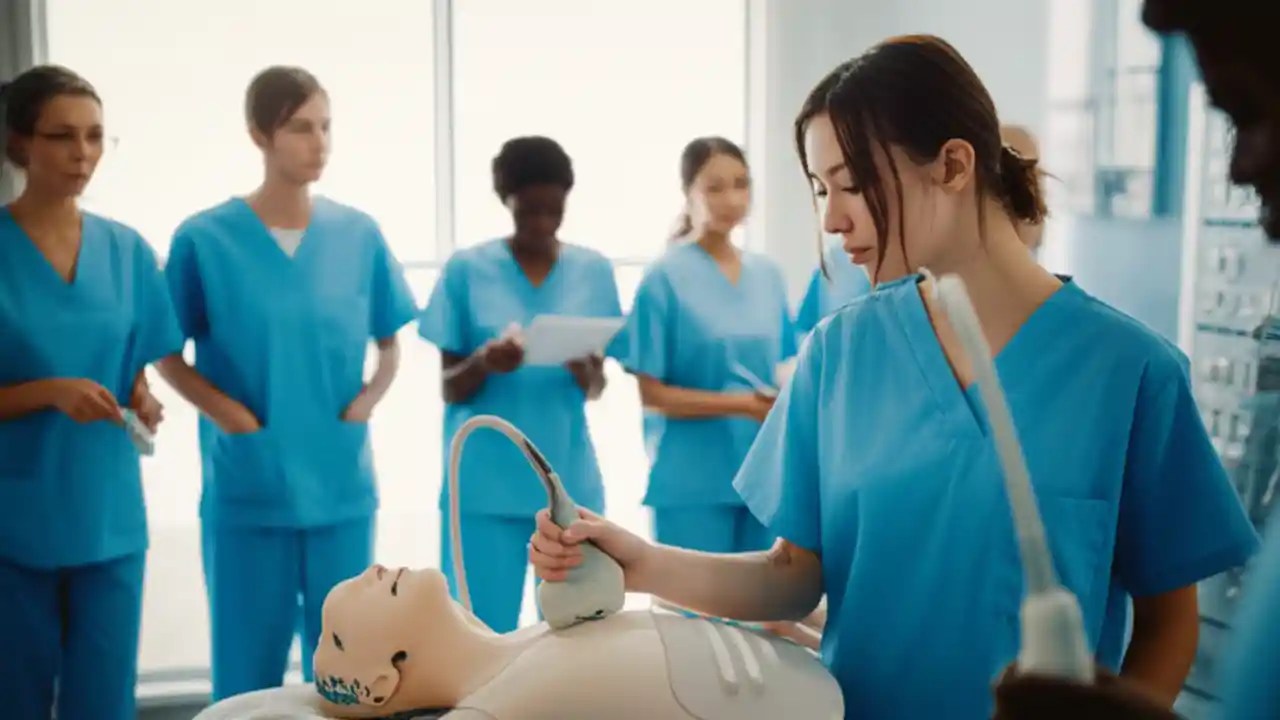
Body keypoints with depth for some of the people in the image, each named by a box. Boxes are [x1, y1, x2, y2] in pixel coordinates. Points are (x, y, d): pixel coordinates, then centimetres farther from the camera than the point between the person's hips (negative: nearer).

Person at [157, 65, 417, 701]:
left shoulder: (360, 235, 2)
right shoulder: (203, 239, -6)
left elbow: (390, 346, 11)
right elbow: (167, 358, 2)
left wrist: (366, 402, -6)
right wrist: (228, 412, -12)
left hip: (342, 488, 3)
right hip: (246, 491, -2)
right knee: (247, 670, 8)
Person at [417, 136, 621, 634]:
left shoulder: (593, 270, 5)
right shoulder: (467, 270, -1)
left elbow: (596, 389, 6)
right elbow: (449, 388, 0)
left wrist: (585, 370, -17)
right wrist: (482, 363, -22)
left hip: (570, 483, 2)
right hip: (485, 485, -2)